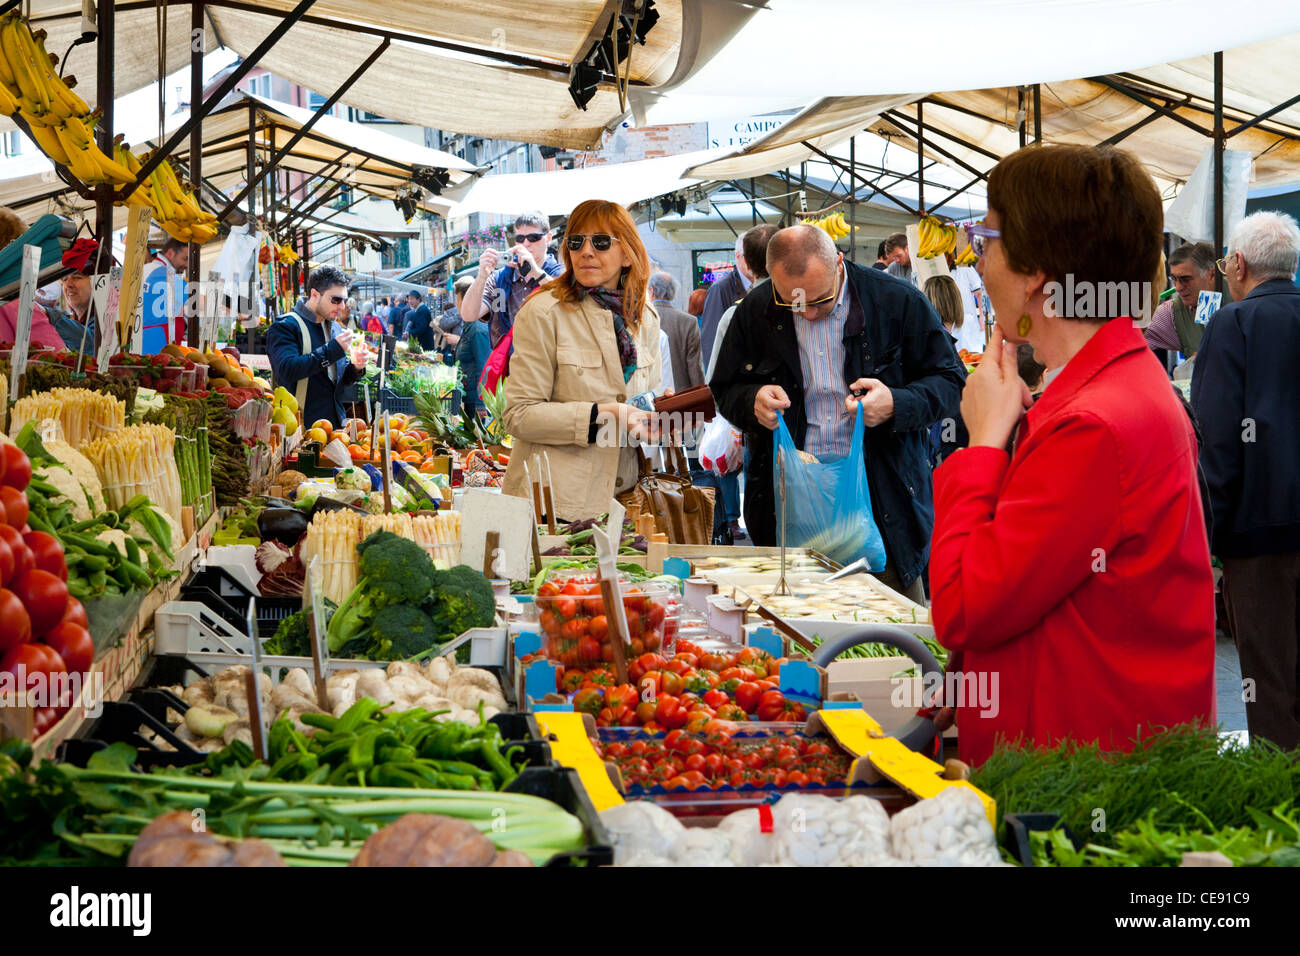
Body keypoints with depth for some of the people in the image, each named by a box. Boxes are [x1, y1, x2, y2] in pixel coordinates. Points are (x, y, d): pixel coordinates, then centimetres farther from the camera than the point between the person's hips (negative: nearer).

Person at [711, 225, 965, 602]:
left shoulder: (897, 301, -6)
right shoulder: (755, 311, 2)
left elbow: (951, 382, -1)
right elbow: (725, 391, 13)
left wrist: (896, 403, -20)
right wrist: (753, 400, -10)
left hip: (882, 498, -2)